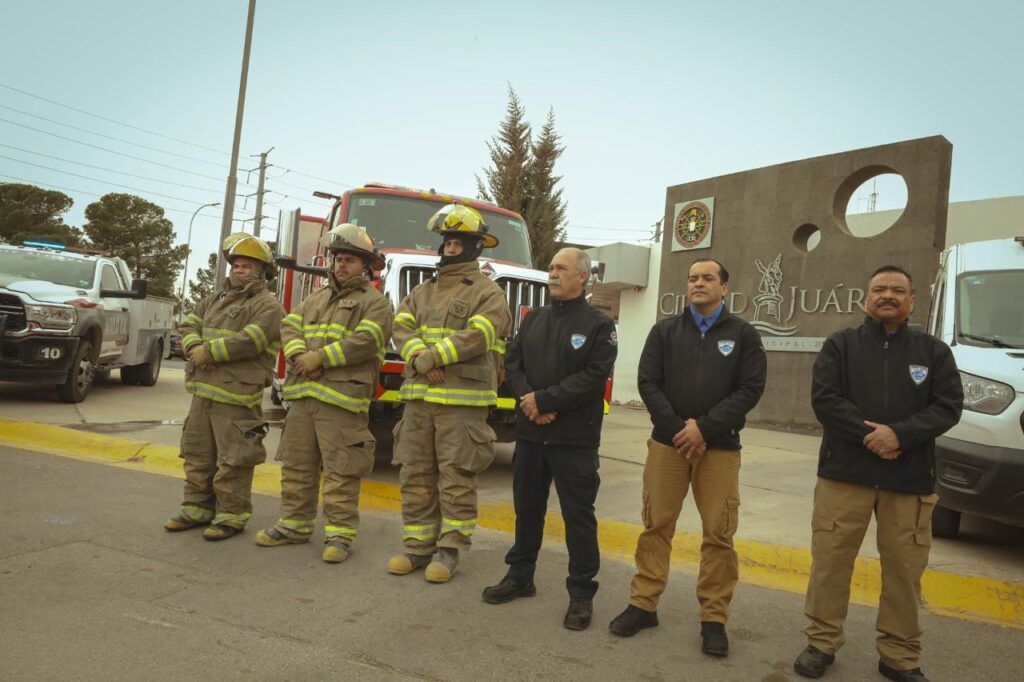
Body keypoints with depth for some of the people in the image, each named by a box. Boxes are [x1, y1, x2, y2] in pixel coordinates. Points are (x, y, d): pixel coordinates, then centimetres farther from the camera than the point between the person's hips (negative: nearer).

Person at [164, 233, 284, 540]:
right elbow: (189, 326, 15)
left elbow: (249, 341, -18)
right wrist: (194, 348, -7)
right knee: (198, 455, 16)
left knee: (232, 461, -4)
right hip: (203, 392, 8)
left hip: (236, 397, -8)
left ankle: (231, 516, 7)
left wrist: (208, 353, -14)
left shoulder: (267, 306, -6)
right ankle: (197, 508, 28)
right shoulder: (216, 299, 19)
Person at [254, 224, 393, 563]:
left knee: (340, 471, -4)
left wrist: (320, 357, -16)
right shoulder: (316, 299, 23)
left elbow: (364, 342, -14)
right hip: (302, 395, 7)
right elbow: (289, 328, 12)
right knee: (296, 465, 13)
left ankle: (340, 533, 5)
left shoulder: (375, 302, 1)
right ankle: (294, 524, 25)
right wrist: (300, 356, -9)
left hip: (342, 398, -7)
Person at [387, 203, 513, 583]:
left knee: (456, 480, -1)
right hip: (418, 397, 6)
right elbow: (402, 327, 5)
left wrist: (431, 358, -17)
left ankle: (449, 551, 11)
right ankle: (418, 546, 22)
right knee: (415, 476, 10)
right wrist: (419, 356, -15)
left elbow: (476, 337, -16)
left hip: (462, 400, -6)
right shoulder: (423, 291, 18)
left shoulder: (487, 293, -1)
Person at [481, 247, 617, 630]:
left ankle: (582, 593, 14)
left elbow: (593, 376, -14)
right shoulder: (533, 319, 13)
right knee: (527, 507, 16)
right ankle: (520, 576, 32)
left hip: (575, 437, -5)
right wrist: (528, 400, -11)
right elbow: (513, 362, 7)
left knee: (578, 514, 2)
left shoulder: (599, 325, -4)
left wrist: (544, 400, -17)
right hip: (529, 432, 5)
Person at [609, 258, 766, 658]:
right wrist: (676, 429, -11)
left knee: (718, 533, 2)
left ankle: (714, 618, 15)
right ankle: (643, 605, 17)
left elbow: (750, 389, -4)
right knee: (656, 525, 5)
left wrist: (705, 428, -14)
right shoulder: (665, 331, 9)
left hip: (720, 447, -1)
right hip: (667, 442, 1)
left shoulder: (743, 334, 5)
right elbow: (648, 383, 1)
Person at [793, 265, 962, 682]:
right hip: (844, 473, -1)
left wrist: (899, 434, -16)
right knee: (830, 559, 2)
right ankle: (822, 642, 17)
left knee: (904, 568, 6)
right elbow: (824, 399, -5)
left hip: (910, 480, 2)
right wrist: (869, 435, -16)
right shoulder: (840, 345, 5)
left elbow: (948, 406, -1)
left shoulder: (933, 351, 10)